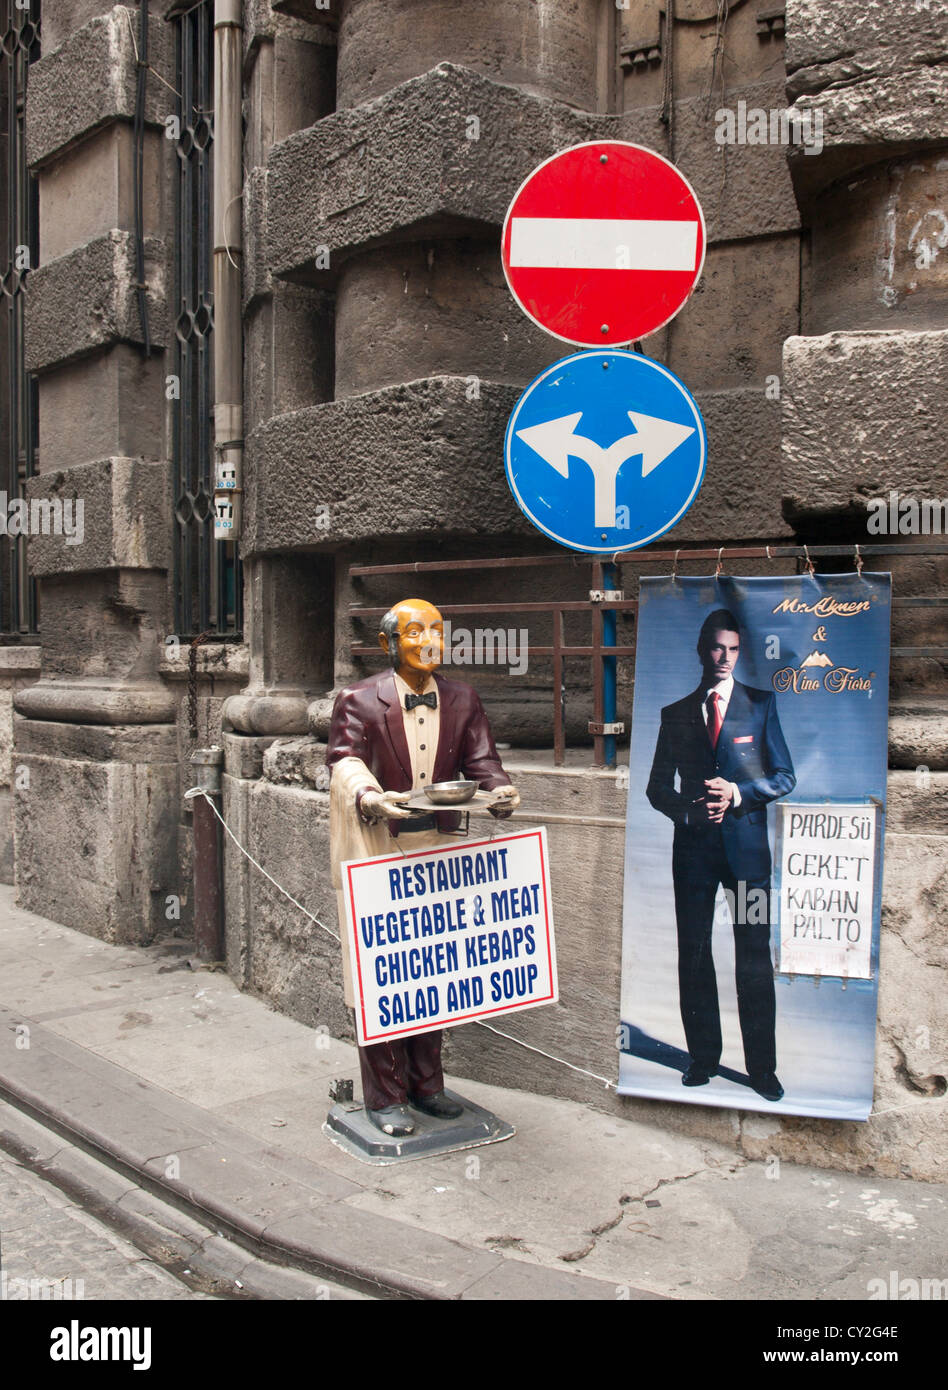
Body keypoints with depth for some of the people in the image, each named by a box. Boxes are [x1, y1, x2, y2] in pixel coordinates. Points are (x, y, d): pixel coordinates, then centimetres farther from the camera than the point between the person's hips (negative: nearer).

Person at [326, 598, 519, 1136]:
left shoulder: (463, 700, 8)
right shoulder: (358, 701, -5)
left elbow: (481, 760, 2)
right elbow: (346, 760, -18)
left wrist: (501, 791, -21)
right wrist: (369, 798, -39)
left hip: (441, 853, 5)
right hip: (377, 855, -4)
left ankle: (426, 1084, 28)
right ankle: (385, 1097, 13)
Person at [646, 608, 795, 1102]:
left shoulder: (761, 703, 6)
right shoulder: (676, 714, 10)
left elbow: (784, 777, 4)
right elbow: (657, 787, 12)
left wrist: (738, 793, -12)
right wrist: (687, 809, -8)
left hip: (746, 841, -2)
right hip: (693, 843, 2)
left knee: (754, 958, 0)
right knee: (694, 954, 5)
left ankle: (761, 1068, 10)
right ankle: (703, 1058, 18)